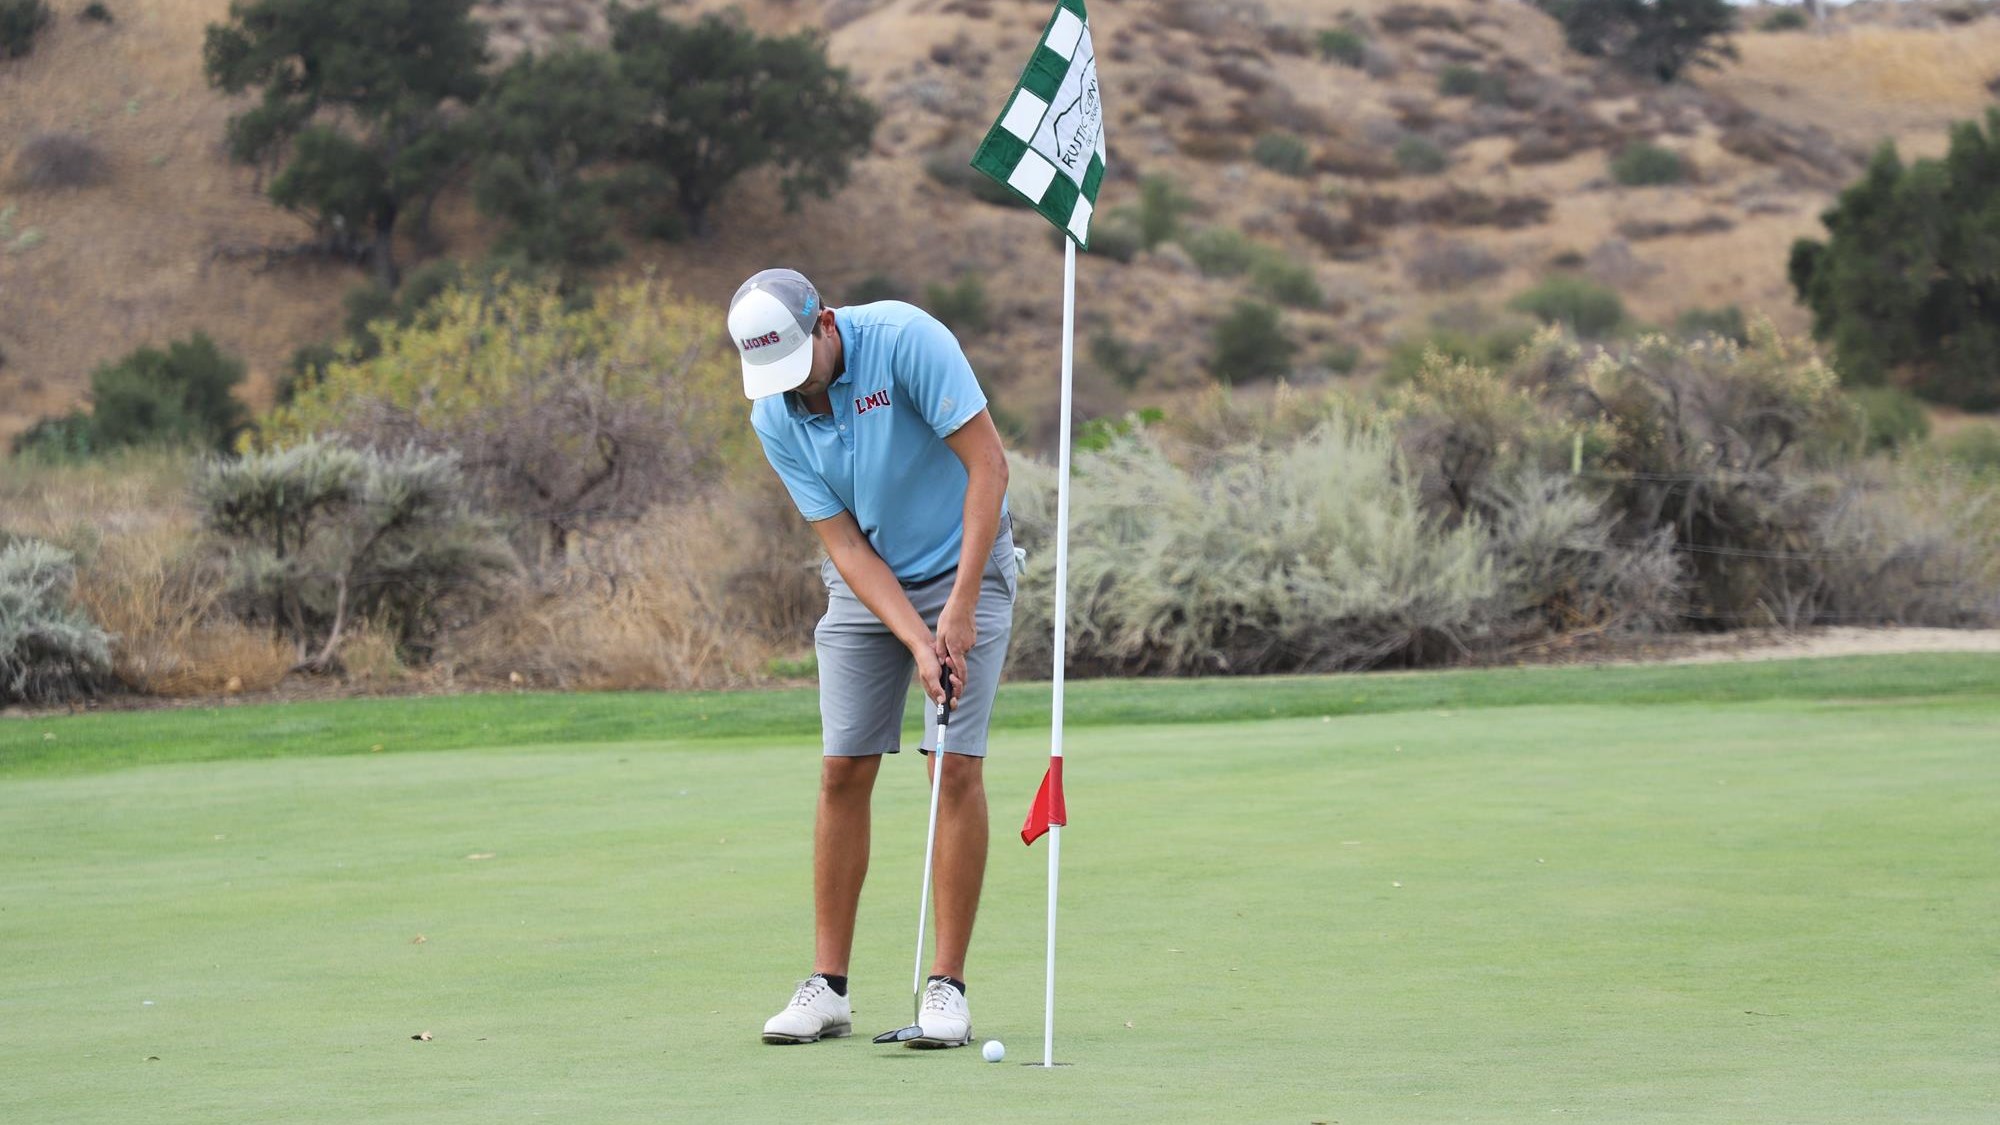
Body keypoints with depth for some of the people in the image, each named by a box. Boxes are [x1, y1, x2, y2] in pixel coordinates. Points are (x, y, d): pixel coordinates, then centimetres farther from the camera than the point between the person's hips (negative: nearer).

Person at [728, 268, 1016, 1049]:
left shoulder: (904, 340, -24)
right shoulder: (774, 418, -11)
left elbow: (988, 464, -23)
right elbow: (843, 542, -10)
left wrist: (960, 607, -26)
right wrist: (916, 641, -23)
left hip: (963, 569, -4)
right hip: (867, 581, 4)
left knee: (956, 767, -11)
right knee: (843, 771, -2)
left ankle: (946, 987, -7)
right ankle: (827, 987, 3)